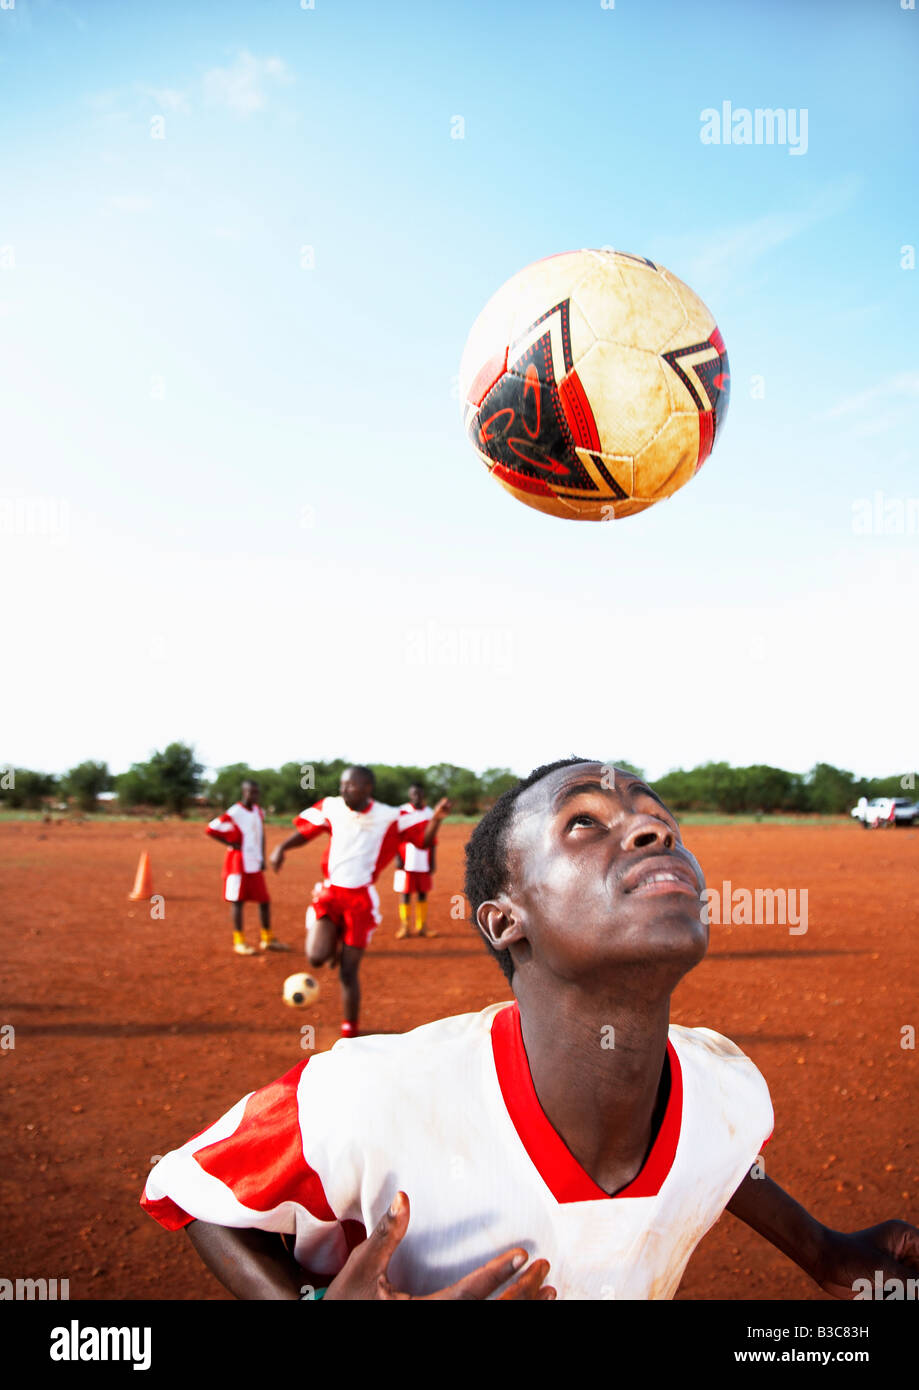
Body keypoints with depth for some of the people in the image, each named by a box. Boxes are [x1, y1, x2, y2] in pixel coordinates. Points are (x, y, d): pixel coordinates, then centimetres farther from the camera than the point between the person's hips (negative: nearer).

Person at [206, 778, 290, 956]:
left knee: (265, 901, 9)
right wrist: (231, 844, -16)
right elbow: (211, 829, -17)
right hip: (238, 863, -7)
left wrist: (262, 857, 13)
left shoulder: (258, 812, 9)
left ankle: (267, 939, 20)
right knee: (237, 901, 1)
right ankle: (239, 941, 9)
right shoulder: (234, 813, -15)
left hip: (255, 864, 7)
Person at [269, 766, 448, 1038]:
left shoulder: (390, 818, -8)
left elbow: (424, 840, -6)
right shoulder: (331, 807, 0)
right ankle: (335, 943, 21)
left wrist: (436, 818, -25)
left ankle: (350, 1032, 21)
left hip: (360, 898, -2)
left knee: (348, 971, 1)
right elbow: (305, 831, 13)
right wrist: (282, 848, -3)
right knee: (316, 956, -17)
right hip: (329, 892, 2)